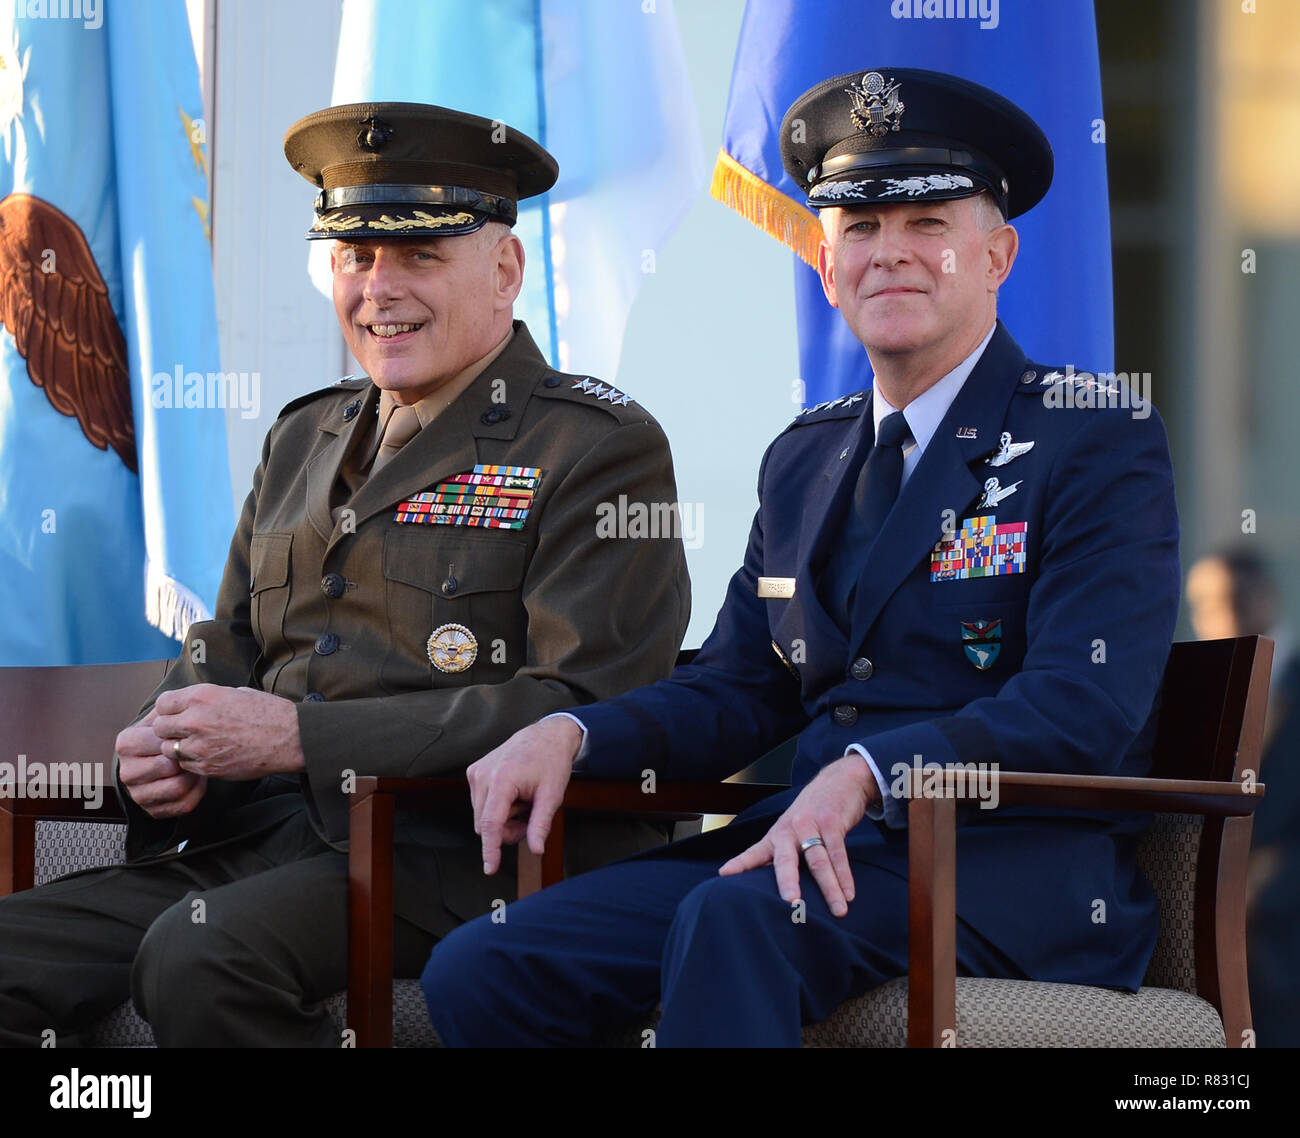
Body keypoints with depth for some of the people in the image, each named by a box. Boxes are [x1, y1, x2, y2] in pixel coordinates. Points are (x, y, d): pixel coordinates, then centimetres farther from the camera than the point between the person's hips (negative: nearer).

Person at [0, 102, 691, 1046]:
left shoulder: (601, 450, -3)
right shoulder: (304, 440, 20)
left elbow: (579, 712, -14)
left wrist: (297, 737, -17)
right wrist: (164, 751, -1)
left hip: (460, 855, -7)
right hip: (259, 842, 7)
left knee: (198, 958, -32)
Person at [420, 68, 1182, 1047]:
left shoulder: (1105, 447, -1)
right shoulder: (802, 460, 21)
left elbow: (1085, 708, -14)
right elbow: (737, 690, 19)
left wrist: (863, 774, -29)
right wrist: (569, 735, -2)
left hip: (1010, 865, -6)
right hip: (806, 849, 6)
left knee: (731, 924, -36)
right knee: (477, 970, -13)